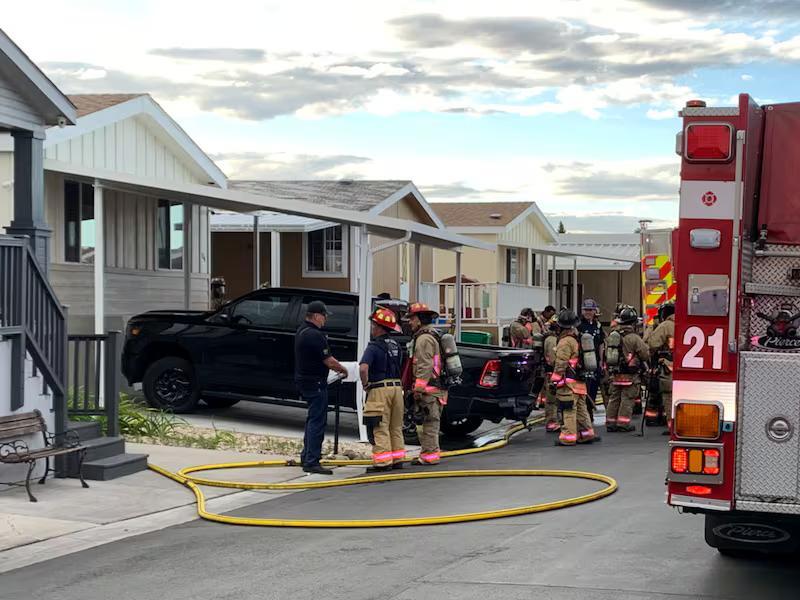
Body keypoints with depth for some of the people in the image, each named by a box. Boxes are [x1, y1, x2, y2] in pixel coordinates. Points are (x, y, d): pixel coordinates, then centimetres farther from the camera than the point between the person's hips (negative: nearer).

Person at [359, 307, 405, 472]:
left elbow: (363, 368, -26)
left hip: (380, 389, -7)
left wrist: (365, 384, -12)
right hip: (397, 387, 7)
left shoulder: (374, 347, -13)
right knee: (396, 427, 14)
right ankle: (397, 459, 18)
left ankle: (383, 462, -4)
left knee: (380, 428, -3)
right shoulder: (396, 345, 11)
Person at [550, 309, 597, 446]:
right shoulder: (578, 338, 14)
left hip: (569, 381, -9)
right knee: (580, 408, 15)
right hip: (580, 380, 9)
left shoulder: (565, 341, -13)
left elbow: (561, 363, -16)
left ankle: (568, 436, -6)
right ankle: (587, 433, 20)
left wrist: (555, 380, -12)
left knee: (568, 409, -7)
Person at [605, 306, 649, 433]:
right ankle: (623, 423, 0)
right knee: (627, 399, 0)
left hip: (615, 375, 6)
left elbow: (607, 355, 13)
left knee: (614, 399, 11)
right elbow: (645, 354, -11)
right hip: (630, 375, -6)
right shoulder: (634, 338, -15)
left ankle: (610, 422, 14)